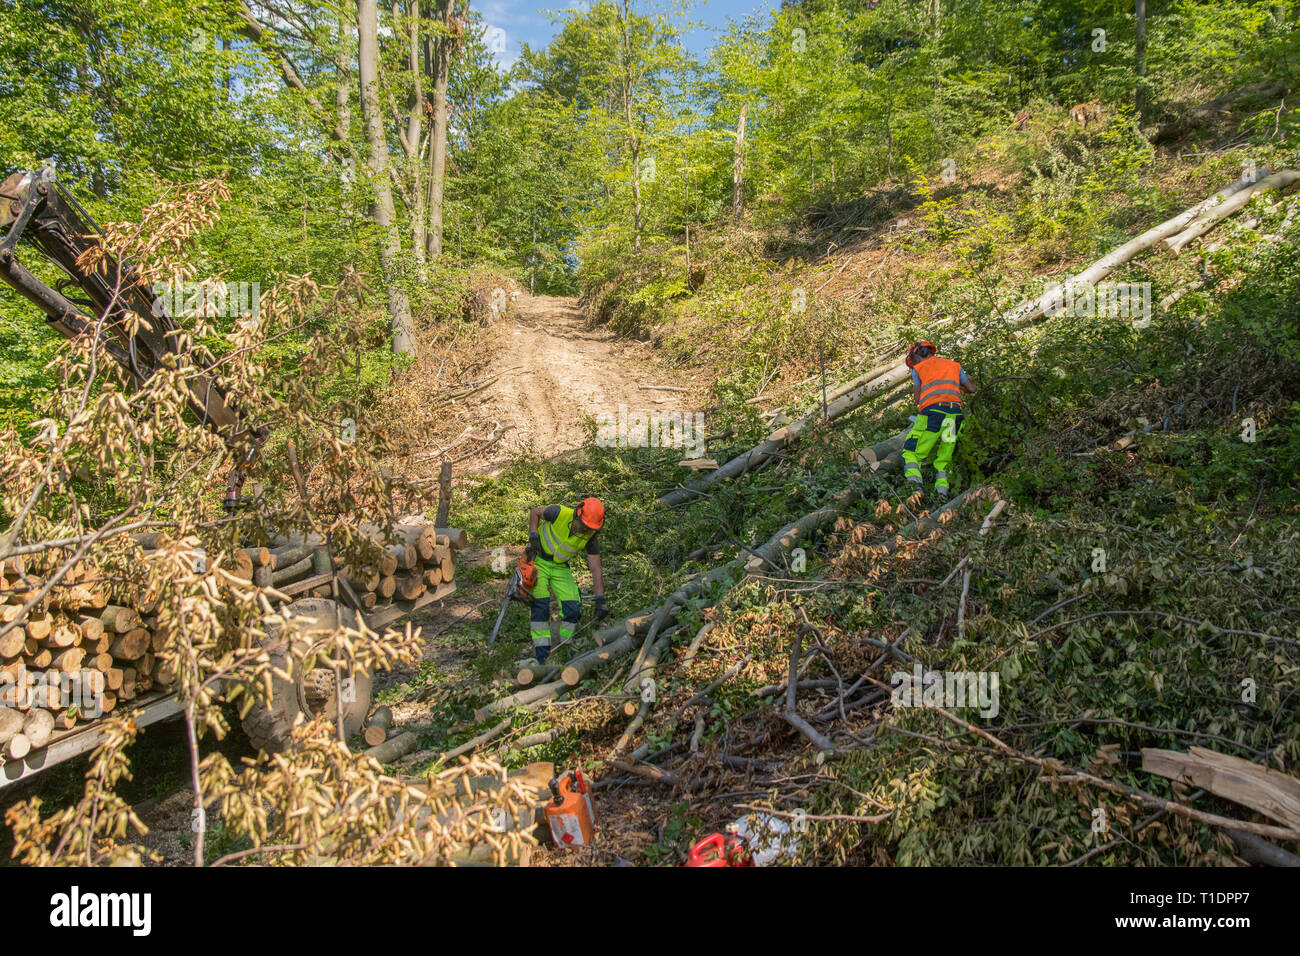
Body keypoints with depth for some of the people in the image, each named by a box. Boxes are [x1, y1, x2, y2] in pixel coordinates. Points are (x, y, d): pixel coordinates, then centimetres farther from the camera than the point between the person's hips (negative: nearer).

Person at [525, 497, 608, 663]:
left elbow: (596, 570, -15)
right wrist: (533, 537, -16)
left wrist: (600, 599, -22)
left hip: (560, 568, 3)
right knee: (541, 605, -17)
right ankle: (542, 656, -14)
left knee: (573, 609, -8)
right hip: (537, 561, -3)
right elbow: (535, 513, -6)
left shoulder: (591, 538, -17)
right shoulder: (560, 513, -26)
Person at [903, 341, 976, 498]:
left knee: (911, 454, 2)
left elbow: (918, 398, 9)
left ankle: (915, 482, -21)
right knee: (943, 460, 14)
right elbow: (971, 389, 24)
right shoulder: (954, 365, 25)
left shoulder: (918, 369, 16)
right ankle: (942, 489, -3)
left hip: (932, 410, -4)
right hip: (955, 414, 4)